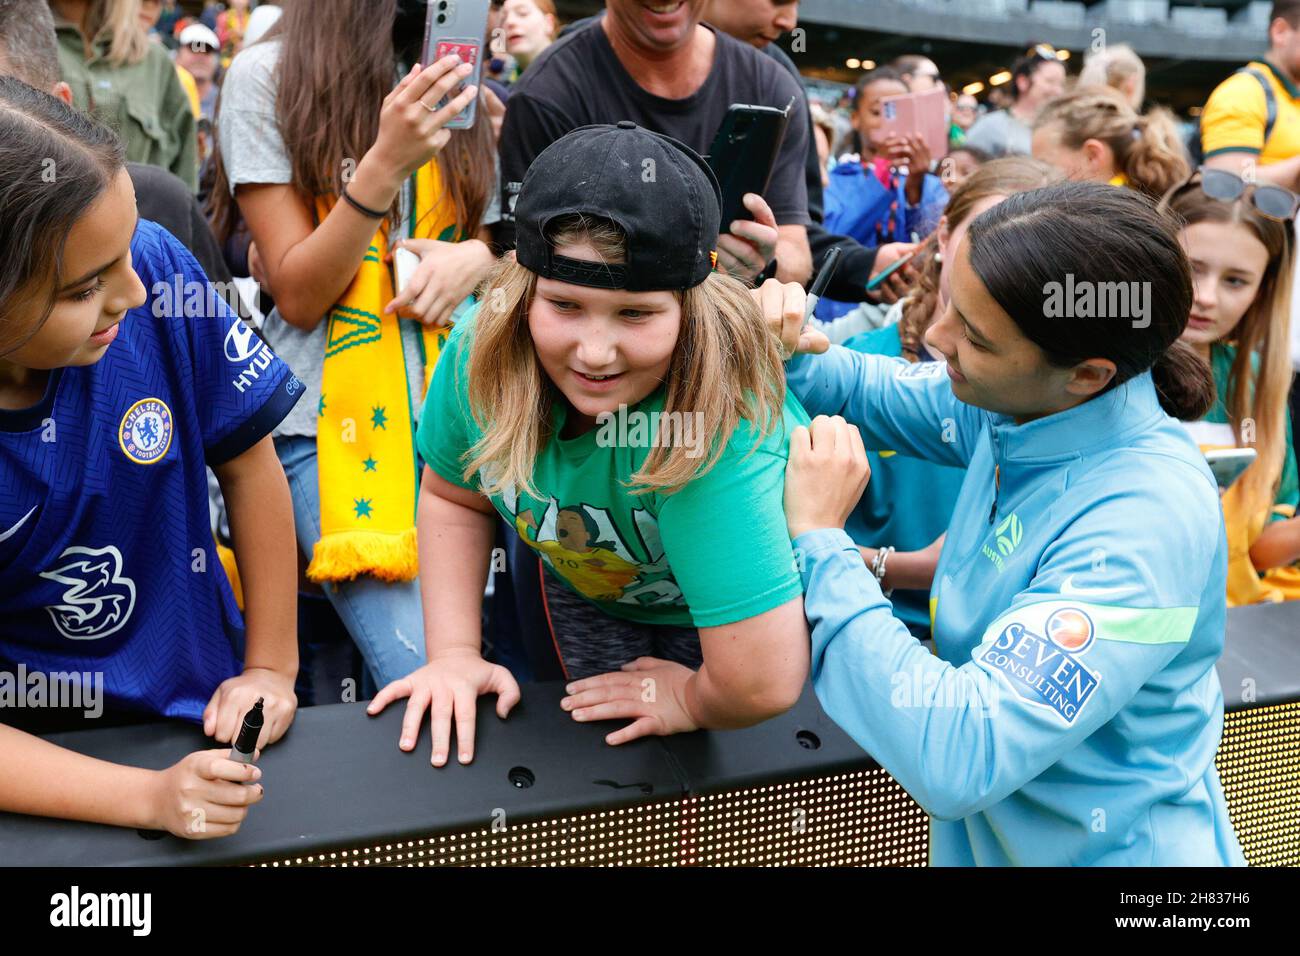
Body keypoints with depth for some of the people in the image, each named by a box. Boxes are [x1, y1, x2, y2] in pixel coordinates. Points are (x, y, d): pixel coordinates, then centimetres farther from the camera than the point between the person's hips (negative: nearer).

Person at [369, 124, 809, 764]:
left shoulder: (720, 421, -45)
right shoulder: (483, 351, -28)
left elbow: (761, 684, -46)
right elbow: (453, 494, -6)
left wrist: (688, 701, -24)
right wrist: (454, 653, -14)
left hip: (729, 607, -3)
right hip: (586, 589, 4)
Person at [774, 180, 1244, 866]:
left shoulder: (1147, 520, -29)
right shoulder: (1019, 400, -10)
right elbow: (867, 391, 9)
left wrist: (820, 539, -29)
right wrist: (788, 352, -12)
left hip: (1103, 850, -6)